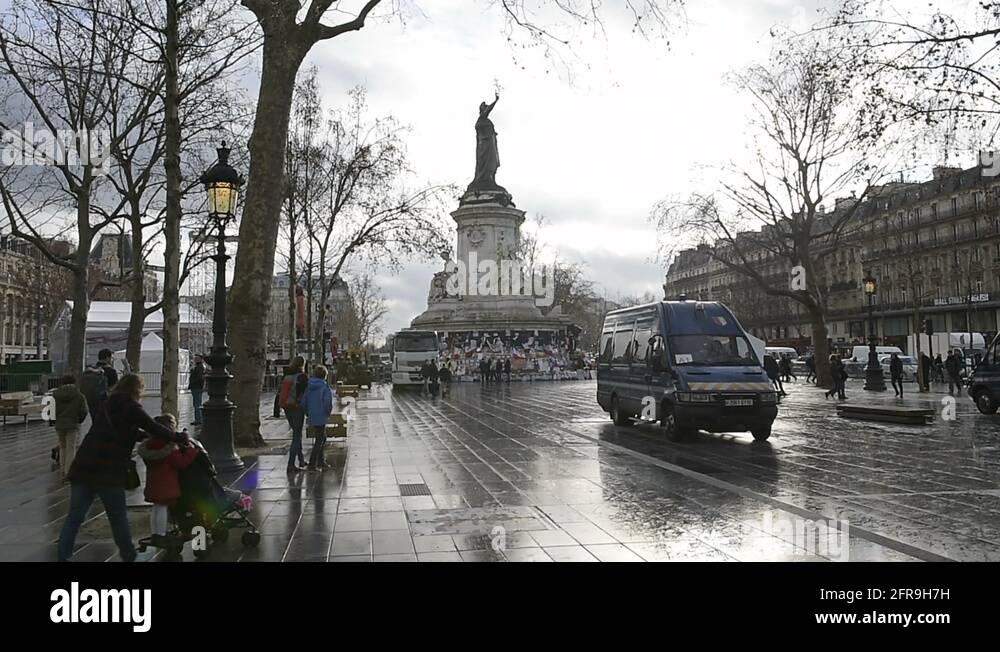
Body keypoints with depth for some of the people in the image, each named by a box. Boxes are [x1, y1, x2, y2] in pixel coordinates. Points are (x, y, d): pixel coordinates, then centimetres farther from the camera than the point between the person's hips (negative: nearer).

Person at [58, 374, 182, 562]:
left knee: (74, 516, 6)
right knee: (118, 517, 7)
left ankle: (63, 556, 3)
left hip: (83, 466, 6)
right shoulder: (131, 406, -3)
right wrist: (179, 437, 3)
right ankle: (128, 556, 17)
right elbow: (154, 427, -7)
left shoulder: (109, 404, 19)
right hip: (109, 470, -6)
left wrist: (145, 435, 34)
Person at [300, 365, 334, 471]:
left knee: (322, 438, 22)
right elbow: (328, 402, -22)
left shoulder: (309, 387, 5)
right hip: (321, 417, -7)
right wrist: (328, 413, -5)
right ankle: (312, 464, -1)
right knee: (319, 441, 1)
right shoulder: (325, 386, -13)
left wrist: (308, 414, 16)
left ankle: (321, 461, 30)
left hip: (311, 417, 7)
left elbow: (303, 402, 5)